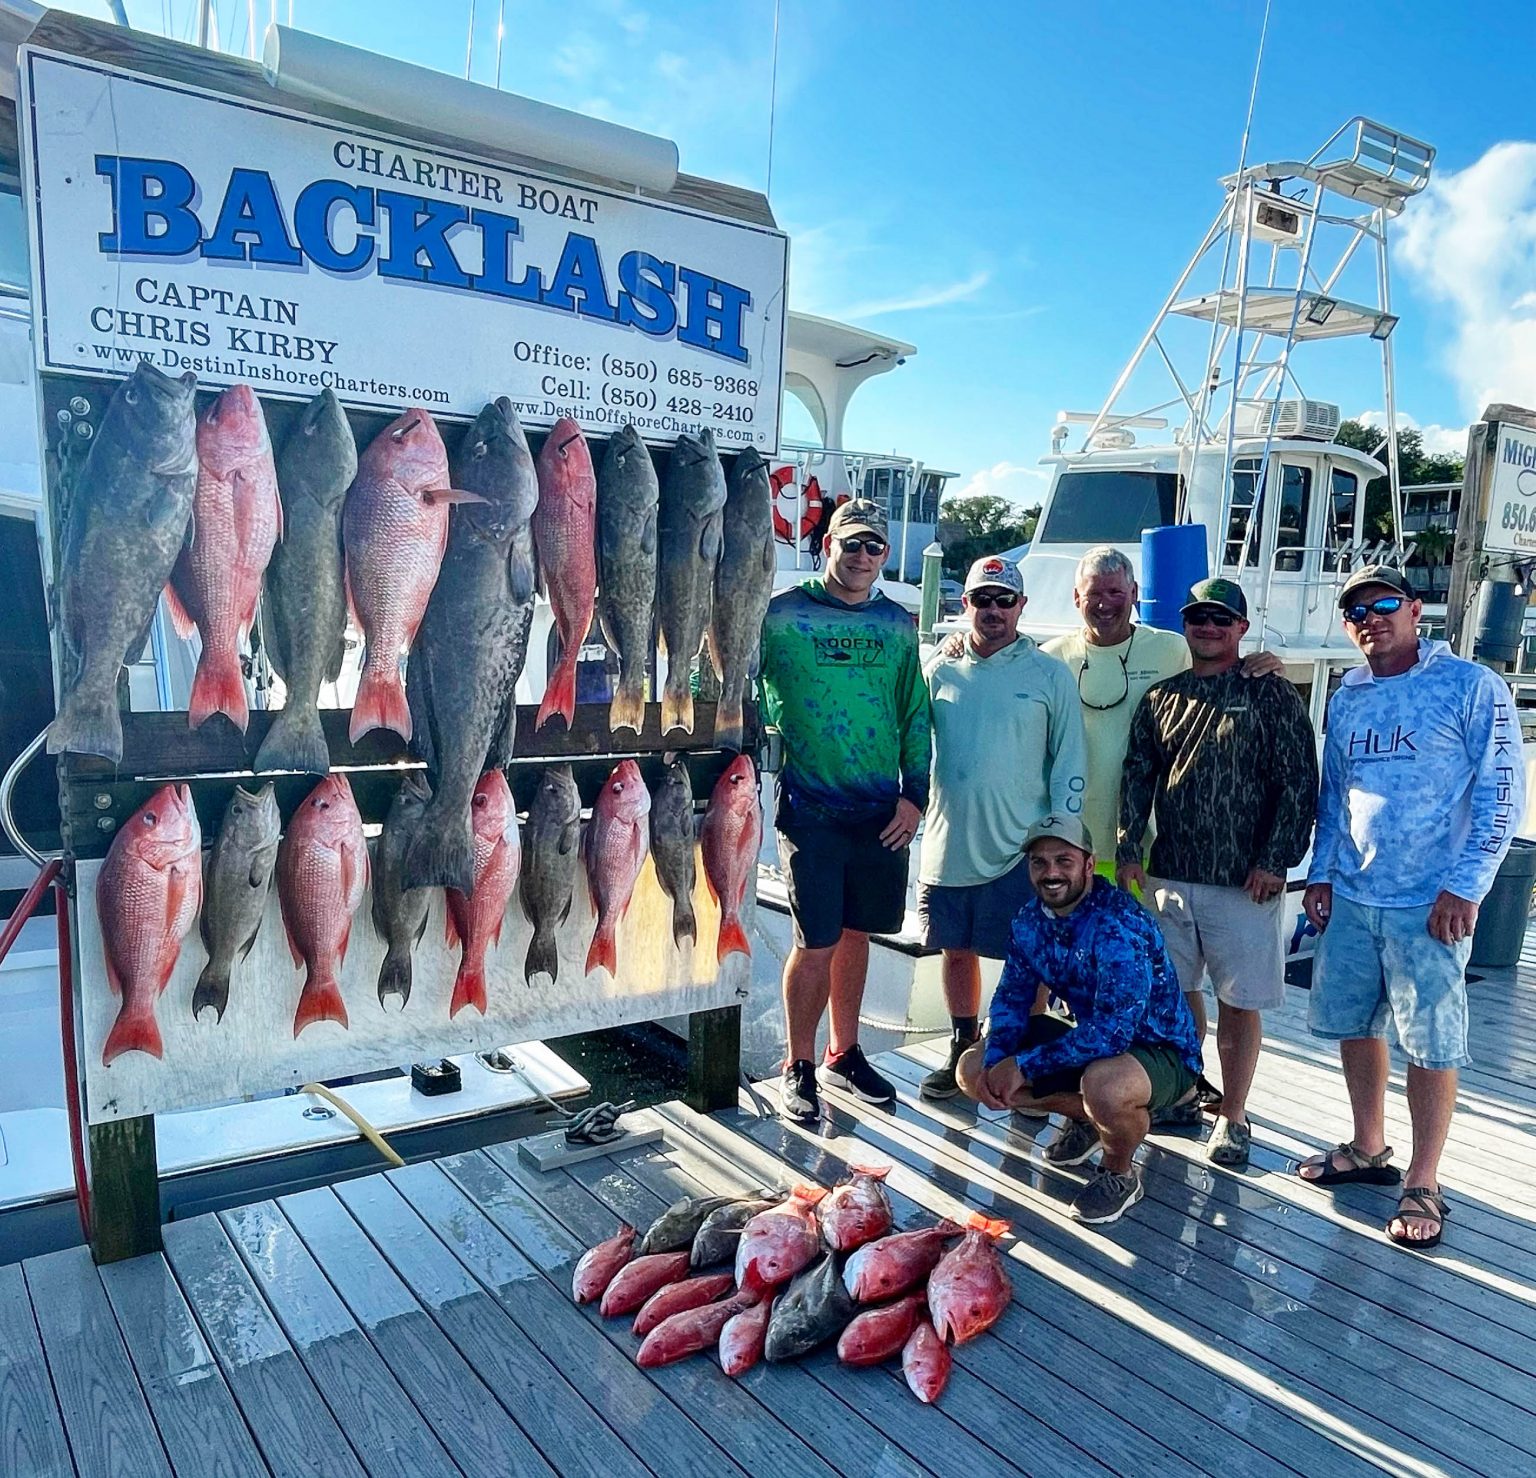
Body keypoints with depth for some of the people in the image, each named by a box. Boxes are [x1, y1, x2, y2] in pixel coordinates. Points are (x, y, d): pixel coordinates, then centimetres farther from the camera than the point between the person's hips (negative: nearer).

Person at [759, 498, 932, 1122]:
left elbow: (915, 715, 12)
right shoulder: (782, 614, -3)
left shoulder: (897, 624, 9)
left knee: (855, 935, 14)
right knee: (817, 943, -1)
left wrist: (914, 795, 4)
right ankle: (799, 1067, 17)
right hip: (810, 808, -4)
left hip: (882, 812, 4)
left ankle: (844, 1053, 31)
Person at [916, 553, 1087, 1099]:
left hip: (1020, 847, -3)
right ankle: (962, 1051, 30)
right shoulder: (939, 669, 6)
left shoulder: (1050, 675, 0)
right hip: (948, 844, 3)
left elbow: (1068, 765, 1)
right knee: (957, 950, 14)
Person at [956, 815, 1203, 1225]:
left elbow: (1112, 1032, -34)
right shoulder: (1030, 921, -5)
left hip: (1158, 1049, -7)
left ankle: (1120, 1174, -6)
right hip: (1089, 1041, 7)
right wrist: (995, 1062, -16)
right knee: (972, 1069, -3)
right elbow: (1012, 998, 3)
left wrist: (1023, 1065, -29)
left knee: (1103, 1085, -41)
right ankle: (1084, 1116, 17)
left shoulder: (1119, 926, -29)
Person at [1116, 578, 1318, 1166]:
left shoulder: (1270, 695, -1)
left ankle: (1232, 1117, 19)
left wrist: (1275, 861, -11)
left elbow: (1299, 785, -5)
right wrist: (1128, 851, 2)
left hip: (1245, 882, -3)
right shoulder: (1161, 697, 10)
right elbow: (1137, 779, 10)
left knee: (1240, 1002, 5)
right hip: (1169, 875, 4)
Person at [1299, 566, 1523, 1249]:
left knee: (1431, 1044, 3)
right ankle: (1369, 1149, 32)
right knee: (1352, 1026, 13)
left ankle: (1423, 1185, 17)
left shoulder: (1471, 686, -5)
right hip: (1349, 899, 5)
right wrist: (1320, 873, 9)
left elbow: (1502, 793, -8)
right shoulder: (1345, 701, 11)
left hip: (1428, 904, -5)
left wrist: (1463, 887, -13)